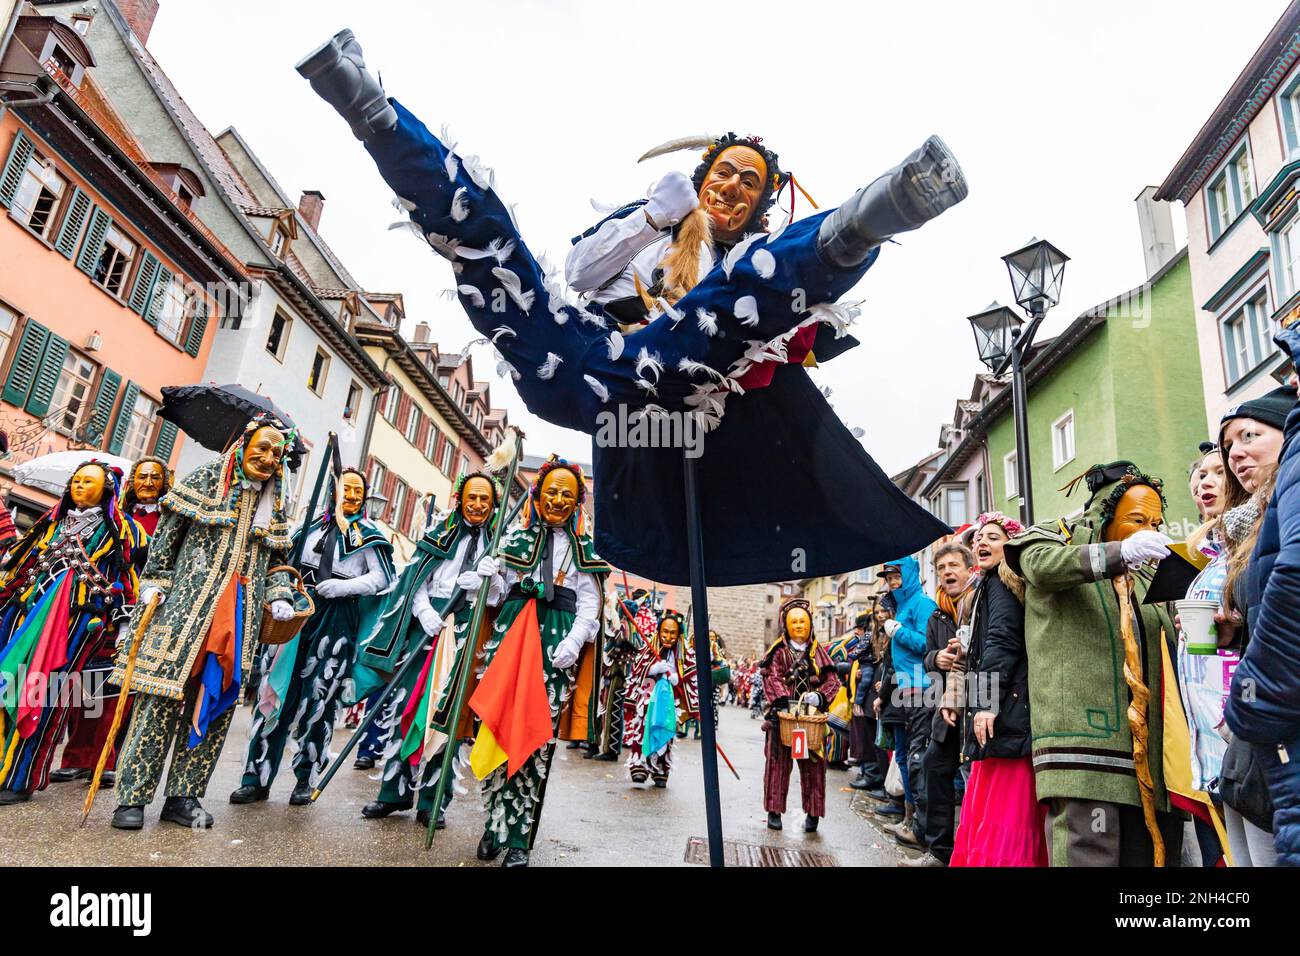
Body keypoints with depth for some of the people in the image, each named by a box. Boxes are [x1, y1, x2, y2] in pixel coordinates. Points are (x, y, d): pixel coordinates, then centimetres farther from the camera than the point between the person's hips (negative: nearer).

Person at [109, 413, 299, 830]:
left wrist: (279, 596, 3)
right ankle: (133, 796, 5)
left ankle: (183, 796, 13)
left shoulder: (277, 503, 13)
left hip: (241, 612, 4)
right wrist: (154, 581, -3)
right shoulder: (206, 479, 3)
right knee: (163, 693, -5)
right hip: (188, 600, -3)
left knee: (216, 699, 3)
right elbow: (167, 532, 3)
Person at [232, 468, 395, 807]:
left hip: (337, 621, -3)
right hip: (297, 612, 3)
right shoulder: (313, 523, 12)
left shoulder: (368, 533, 4)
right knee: (276, 693, 1)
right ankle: (257, 777, 9)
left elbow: (383, 576, -4)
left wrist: (344, 586, -16)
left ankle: (306, 779, 13)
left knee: (318, 700, 1)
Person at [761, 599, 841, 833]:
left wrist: (818, 696, -14)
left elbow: (832, 680, 5)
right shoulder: (778, 651, 5)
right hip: (783, 715, -1)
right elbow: (771, 679, -7)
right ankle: (774, 810, 12)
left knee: (813, 764, 3)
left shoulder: (818, 651, 11)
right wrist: (787, 703, -20)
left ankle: (813, 813, 12)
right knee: (778, 762, 3)